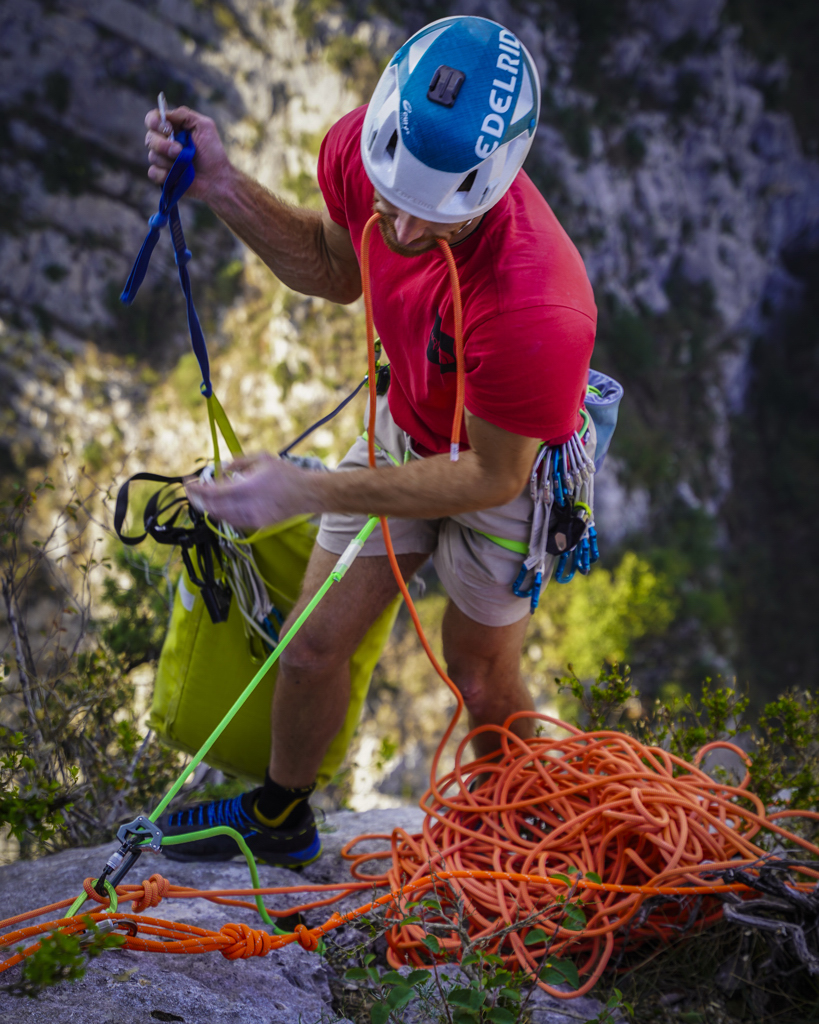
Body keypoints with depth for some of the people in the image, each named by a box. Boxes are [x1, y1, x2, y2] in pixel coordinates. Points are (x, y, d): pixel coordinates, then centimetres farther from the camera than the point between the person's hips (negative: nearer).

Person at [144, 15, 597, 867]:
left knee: (479, 674, 17)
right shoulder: (360, 149, -27)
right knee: (313, 643, 13)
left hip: (508, 464, -5)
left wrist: (308, 491, -30)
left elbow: (488, 477, -27)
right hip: (405, 426, 5)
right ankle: (280, 816, 41)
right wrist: (220, 188, -16)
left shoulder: (535, 315, -45)